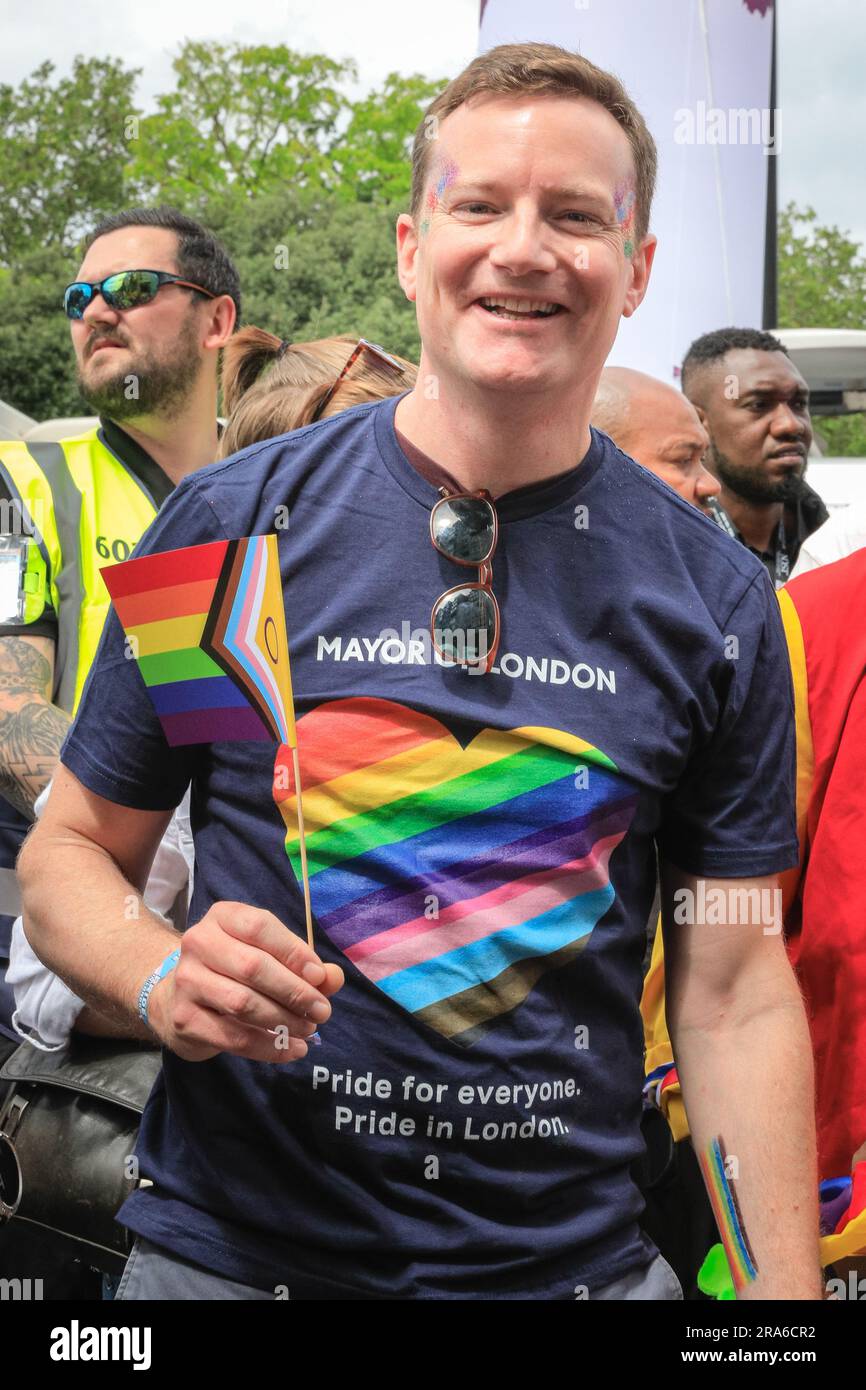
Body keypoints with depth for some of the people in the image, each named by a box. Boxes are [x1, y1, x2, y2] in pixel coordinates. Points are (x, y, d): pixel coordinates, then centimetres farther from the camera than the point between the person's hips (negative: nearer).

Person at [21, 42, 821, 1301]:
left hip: (571, 1256, 1)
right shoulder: (233, 524, -7)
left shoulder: (714, 596, -3)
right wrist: (164, 980, -19)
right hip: (231, 1248, 0)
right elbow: (71, 851, 1)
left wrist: (786, 1289, -7)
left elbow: (737, 996, -1)